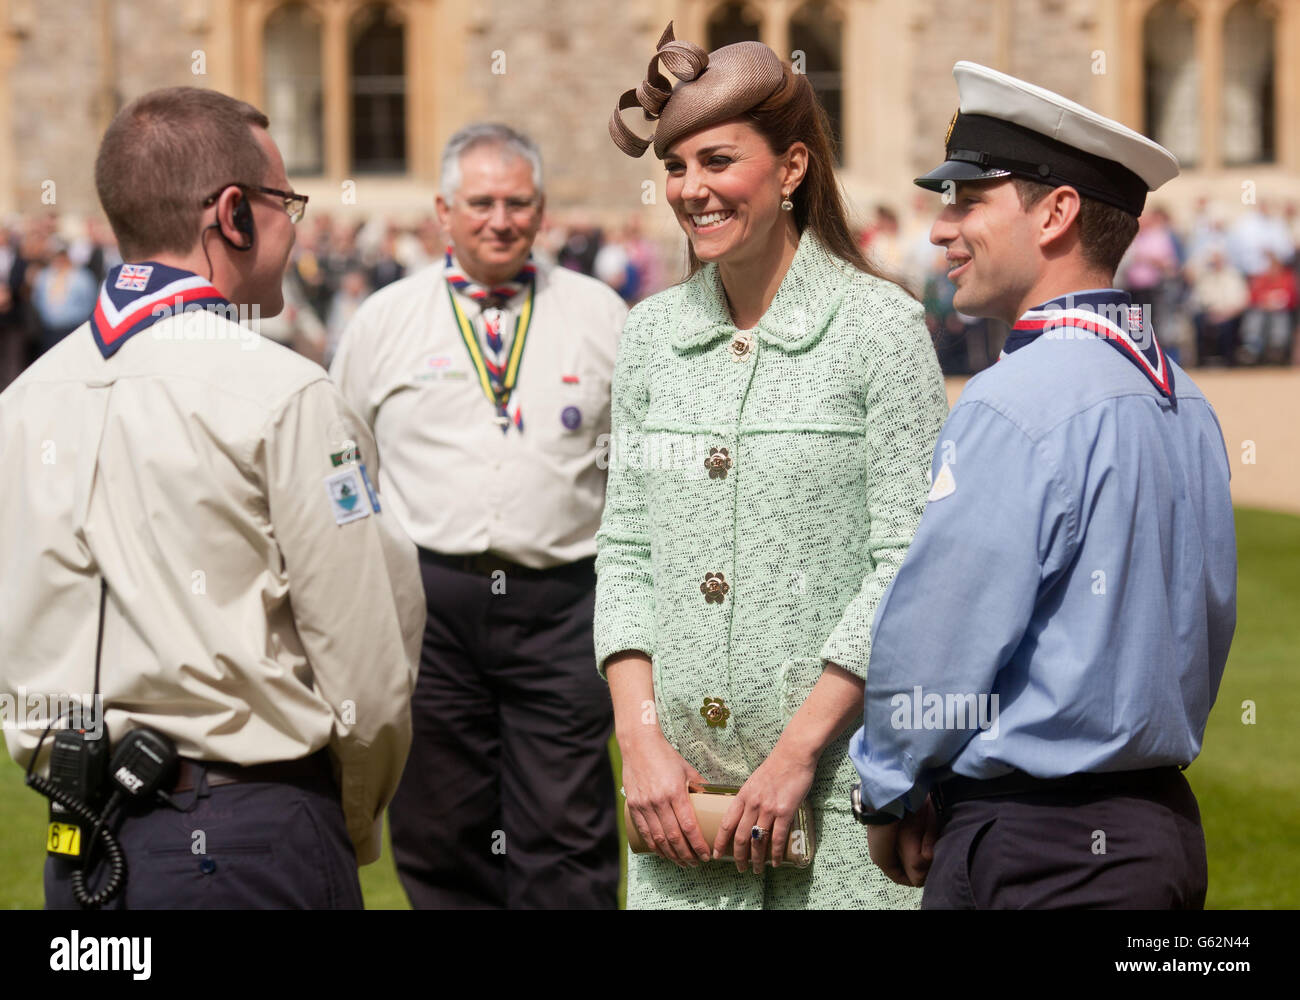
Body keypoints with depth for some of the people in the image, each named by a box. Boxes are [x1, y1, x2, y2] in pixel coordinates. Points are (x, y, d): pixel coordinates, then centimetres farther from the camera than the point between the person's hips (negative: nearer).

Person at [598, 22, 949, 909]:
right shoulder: (653, 334, 9)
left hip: (837, 776, -4)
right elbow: (625, 552, 10)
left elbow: (909, 563, -9)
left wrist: (798, 751, -12)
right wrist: (640, 738, -2)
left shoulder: (879, 326, -5)